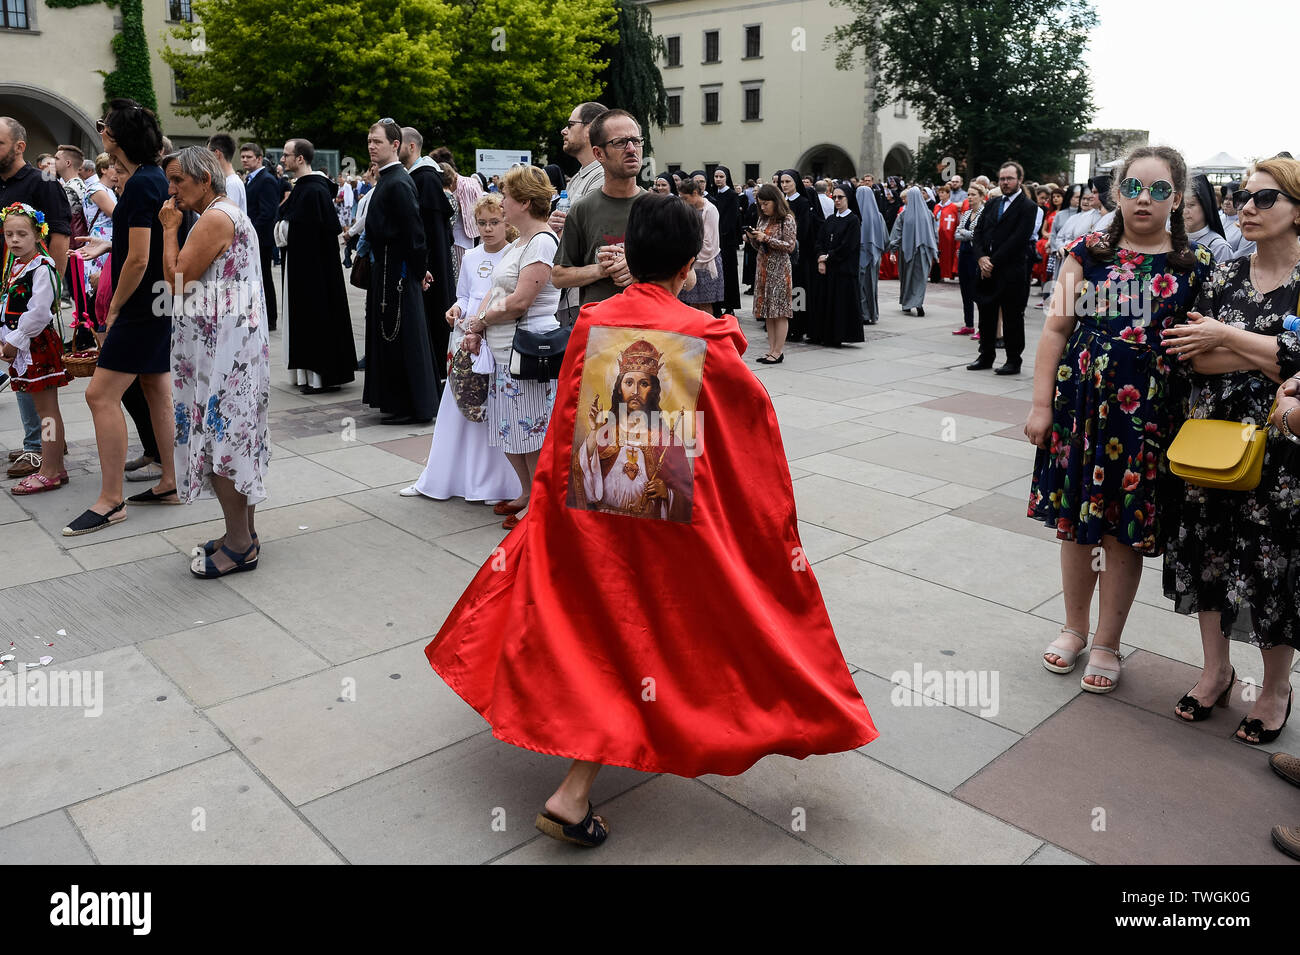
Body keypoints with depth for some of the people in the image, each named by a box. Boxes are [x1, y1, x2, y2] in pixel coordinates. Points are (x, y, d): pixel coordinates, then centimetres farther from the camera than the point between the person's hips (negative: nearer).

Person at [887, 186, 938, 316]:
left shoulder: (903, 214, -7)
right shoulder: (928, 214, 1)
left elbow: (896, 233, -8)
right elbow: (935, 233, 7)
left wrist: (892, 251, -4)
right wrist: (934, 251, 16)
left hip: (907, 250, -1)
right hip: (924, 250, 1)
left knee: (907, 276, 12)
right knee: (920, 276, 4)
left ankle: (906, 304, 21)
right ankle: (918, 302, -13)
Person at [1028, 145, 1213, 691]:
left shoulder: (1195, 267, 3)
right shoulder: (1088, 253, 3)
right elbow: (1056, 329, 1)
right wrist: (1042, 405, -4)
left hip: (1147, 414, -1)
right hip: (1081, 401, 1)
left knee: (1125, 531, 6)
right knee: (1075, 520, 10)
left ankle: (1107, 645, 23)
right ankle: (1075, 627, 30)